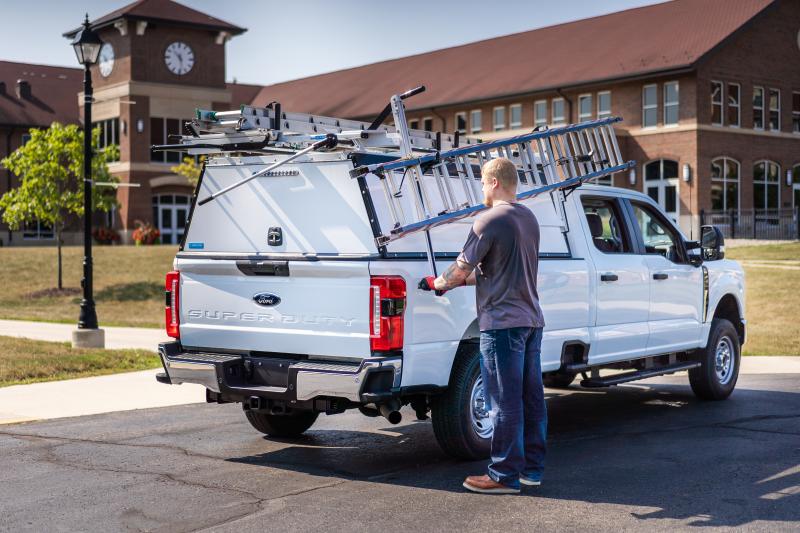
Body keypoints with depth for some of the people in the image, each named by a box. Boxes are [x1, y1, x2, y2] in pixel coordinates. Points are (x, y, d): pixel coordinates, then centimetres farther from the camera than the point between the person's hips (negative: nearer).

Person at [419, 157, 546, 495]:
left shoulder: (490, 221, -12)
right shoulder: (529, 219, 15)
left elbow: (462, 269, -10)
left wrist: (436, 283, 9)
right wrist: (458, 281, 21)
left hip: (502, 322, -9)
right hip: (532, 319, 9)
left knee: (505, 402, -3)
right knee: (531, 397, 12)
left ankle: (505, 476, 2)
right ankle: (532, 468, 20)